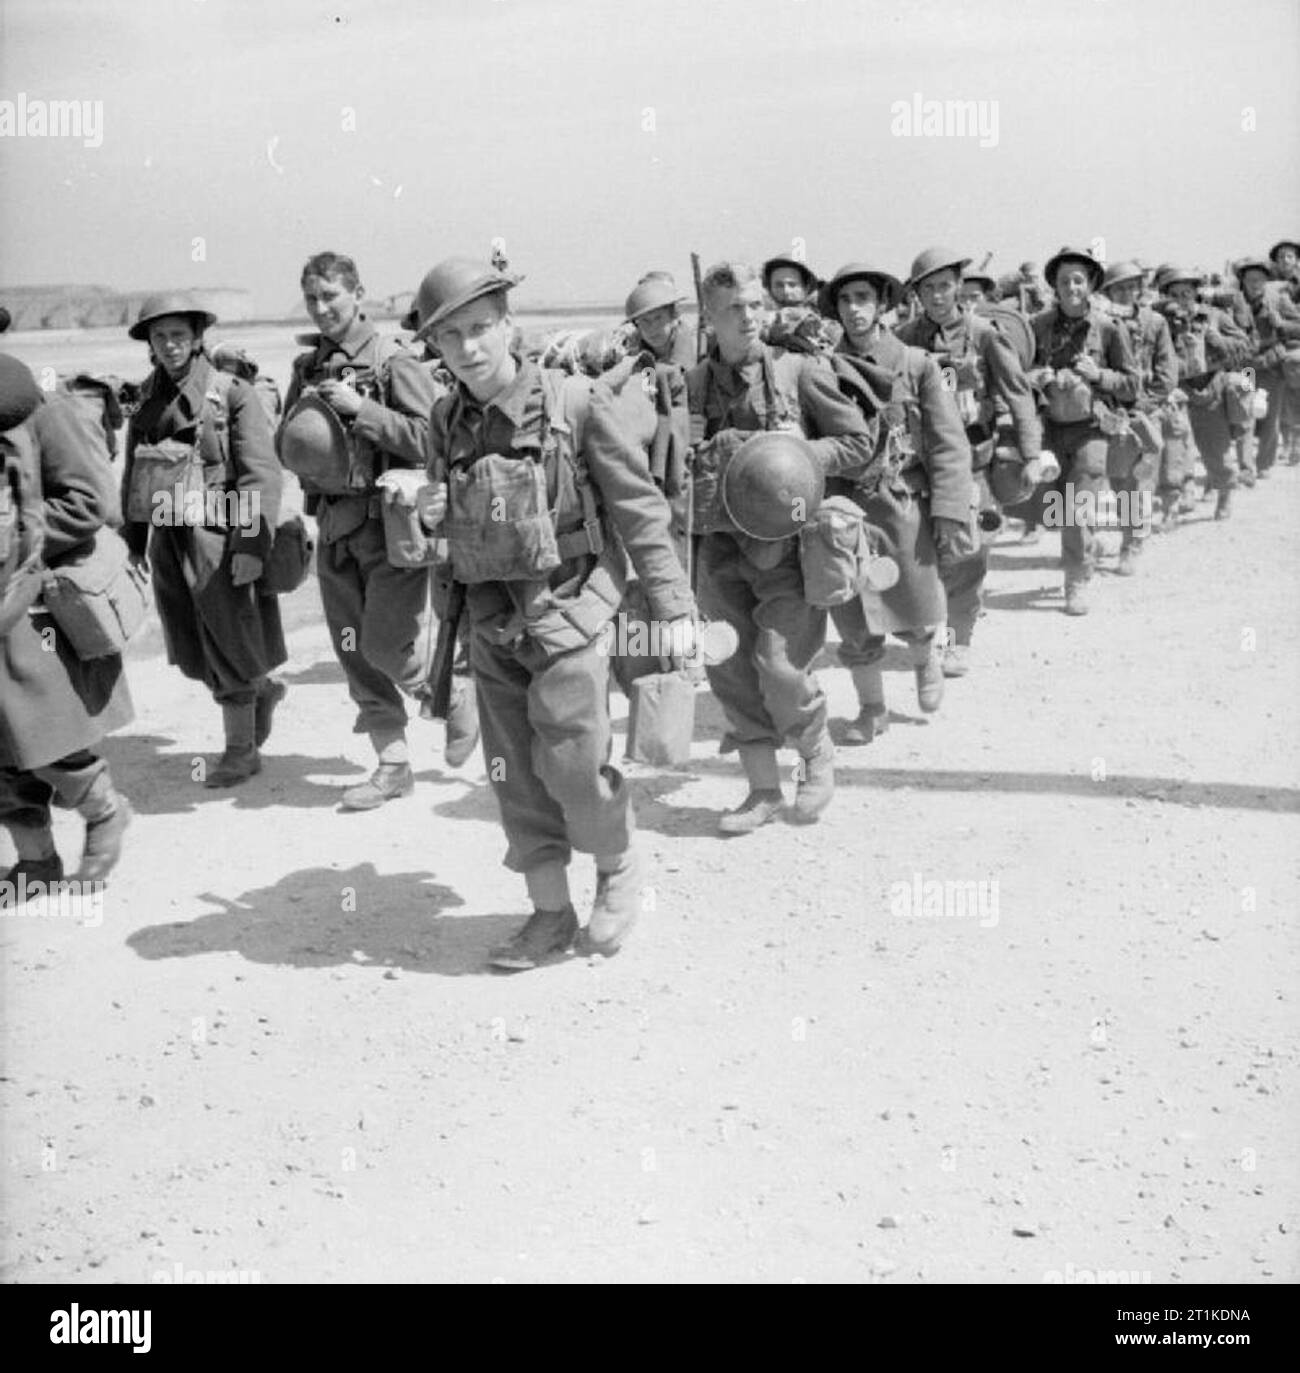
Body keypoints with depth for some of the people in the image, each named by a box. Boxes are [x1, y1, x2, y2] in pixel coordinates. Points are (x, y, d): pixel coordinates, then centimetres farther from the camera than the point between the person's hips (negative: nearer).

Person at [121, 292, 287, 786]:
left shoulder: (233, 393, -8)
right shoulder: (147, 400, 9)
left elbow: (261, 473, -14)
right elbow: (133, 476, 15)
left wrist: (252, 544, -22)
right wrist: (133, 543, 13)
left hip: (218, 535, -6)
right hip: (168, 540, 6)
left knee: (229, 651, 2)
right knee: (192, 653, 12)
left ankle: (241, 750, 17)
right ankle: (263, 689, 38)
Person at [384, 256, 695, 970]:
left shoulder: (575, 402, -10)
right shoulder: (448, 421, 4)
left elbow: (638, 505, -6)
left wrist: (673, 606, -7)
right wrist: (427, 504, -8)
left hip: (568, 604, -5)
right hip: (490, 617, 5)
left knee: (570, 760, -10)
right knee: (514, 771, 8)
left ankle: (619, 868, 18)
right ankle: (551, 912, 22)